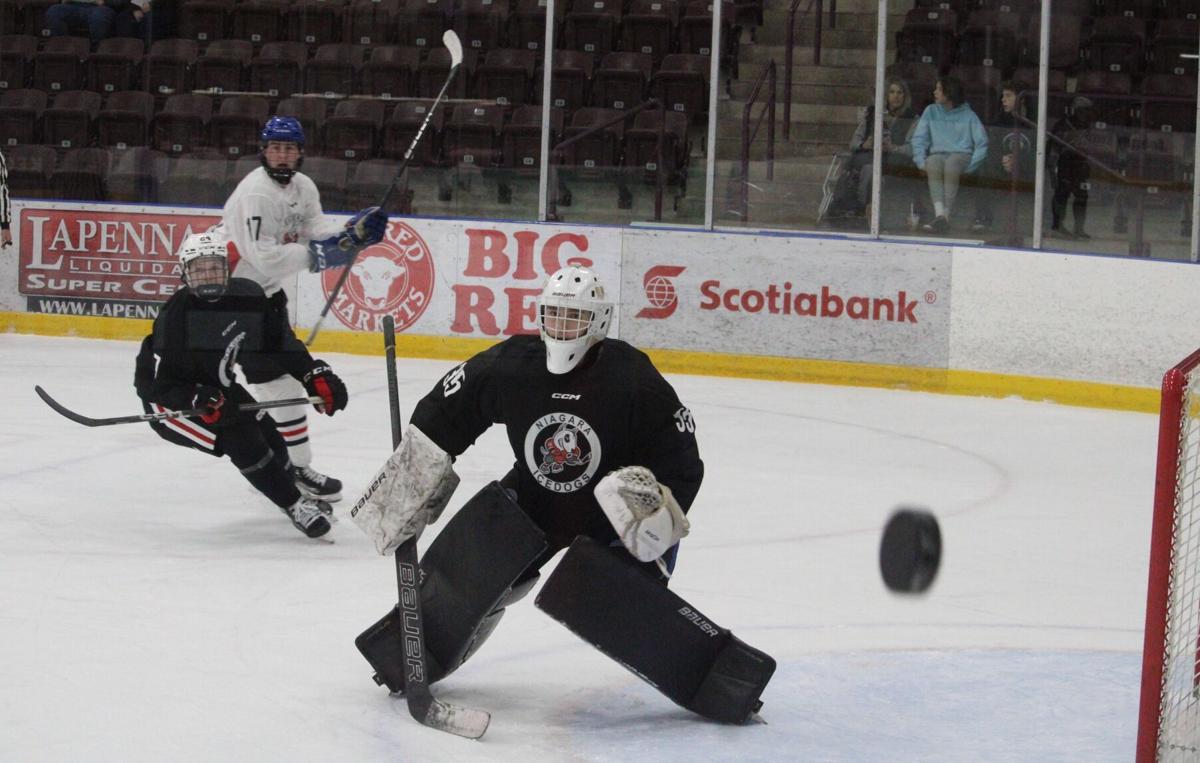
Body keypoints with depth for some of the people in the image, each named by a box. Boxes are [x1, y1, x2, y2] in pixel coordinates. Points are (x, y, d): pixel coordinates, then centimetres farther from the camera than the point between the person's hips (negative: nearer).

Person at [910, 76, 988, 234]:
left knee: (951, 166, -38)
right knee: (933, 165, -35)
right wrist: (921, 162, -7)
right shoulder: (931, 111, 16)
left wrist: (969, 167, -12)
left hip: (961, 154, -2)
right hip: (937, 154, 2)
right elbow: (919, 138, 10)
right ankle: (940, 214, -48)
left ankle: (945, 216, -42)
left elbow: (982, 144, 1)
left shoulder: (968, 115, 8)